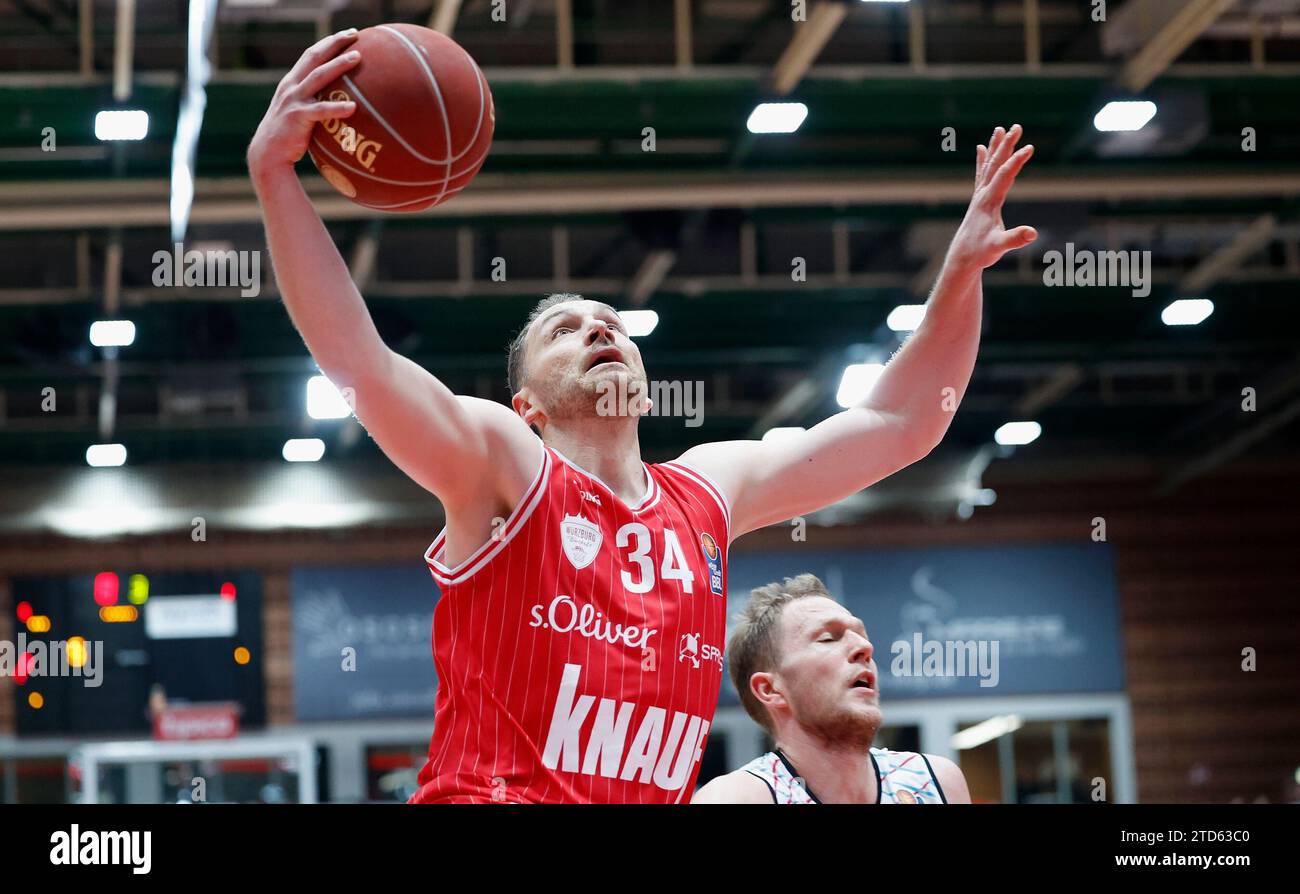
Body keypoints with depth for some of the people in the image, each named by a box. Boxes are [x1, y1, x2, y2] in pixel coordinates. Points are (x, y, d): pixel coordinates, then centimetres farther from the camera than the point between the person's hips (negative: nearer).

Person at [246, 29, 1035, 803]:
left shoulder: (709, 491, 17)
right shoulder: (502, 466, 2)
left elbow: (899, 425, 21)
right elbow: (357, 358, -14)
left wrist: (961, 273, 12)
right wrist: (274, 172, -25)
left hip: (656, 795, 5)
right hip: (491, 791, -5)